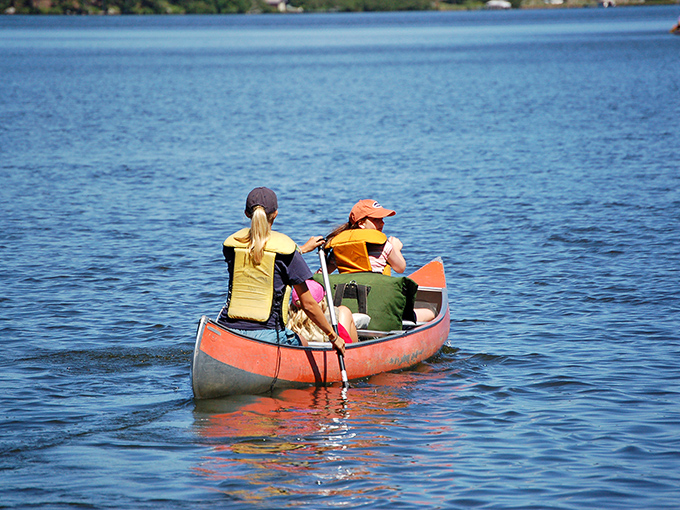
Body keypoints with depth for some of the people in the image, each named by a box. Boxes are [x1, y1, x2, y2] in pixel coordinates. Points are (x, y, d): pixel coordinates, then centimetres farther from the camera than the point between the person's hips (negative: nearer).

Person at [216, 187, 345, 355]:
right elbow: (308, 305, -4)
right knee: (302, 344, 29)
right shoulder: (285, 247, -6)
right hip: (267, 335, -4)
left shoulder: (231, 243, 6)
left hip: (229, 329, 4)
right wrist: (333, 337, 9)